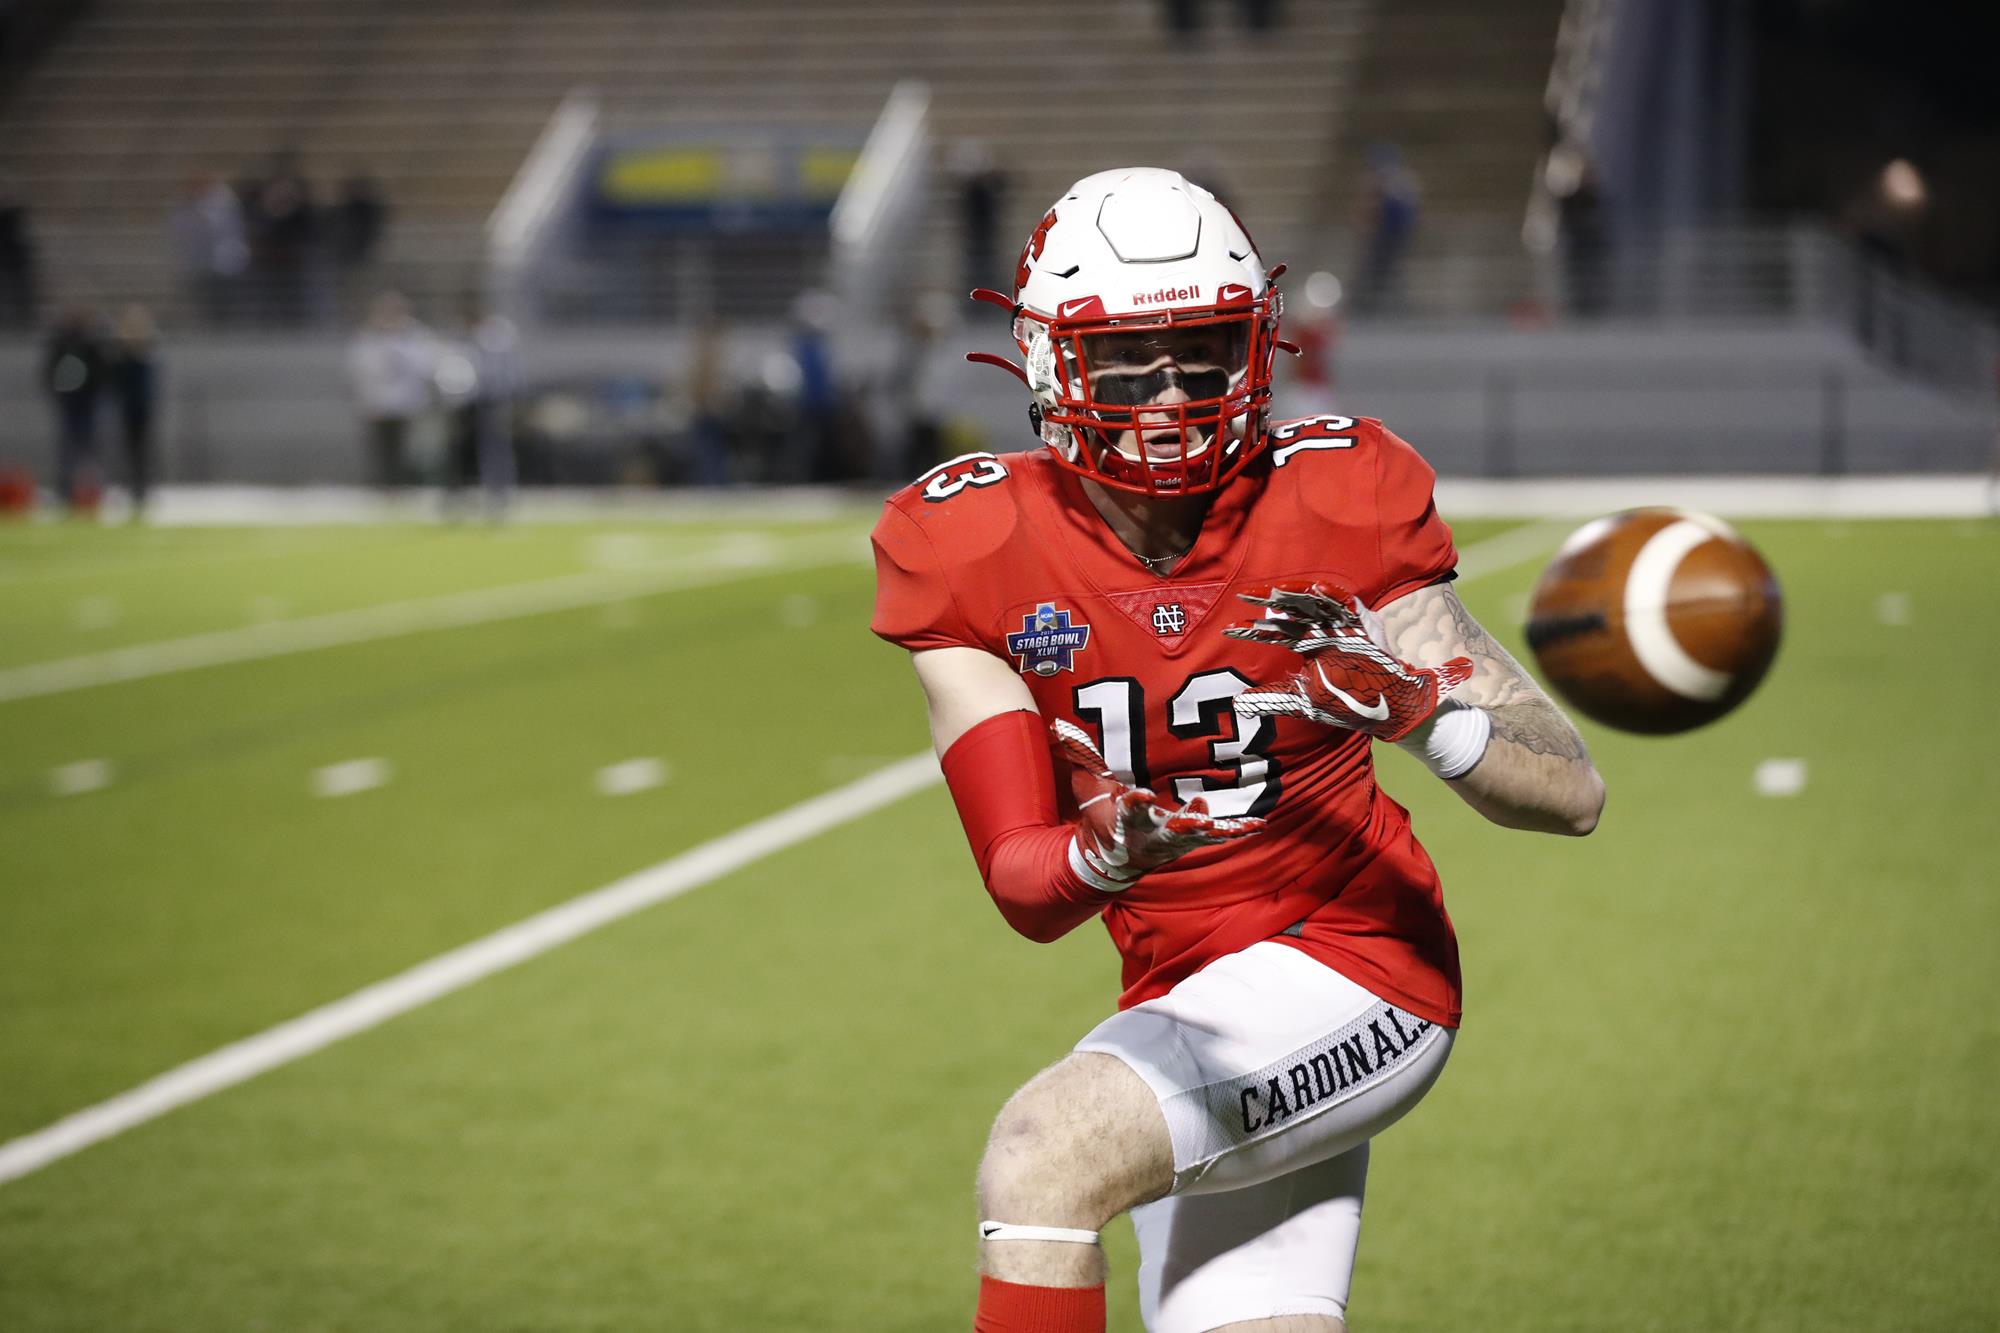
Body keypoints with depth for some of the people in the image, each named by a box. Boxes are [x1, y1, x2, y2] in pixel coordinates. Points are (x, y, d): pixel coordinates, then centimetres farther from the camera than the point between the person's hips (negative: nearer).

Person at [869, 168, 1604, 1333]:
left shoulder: (1334, 510, -13)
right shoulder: (976, 554, -8)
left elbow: (1572, 793, -14)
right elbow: (1026, 887, -11)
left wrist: (1414, 704, -33)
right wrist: (1102, 857, -35)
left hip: (1347, 972, -5)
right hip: (1187, 997, 5)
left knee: (1043, 1161, -25)